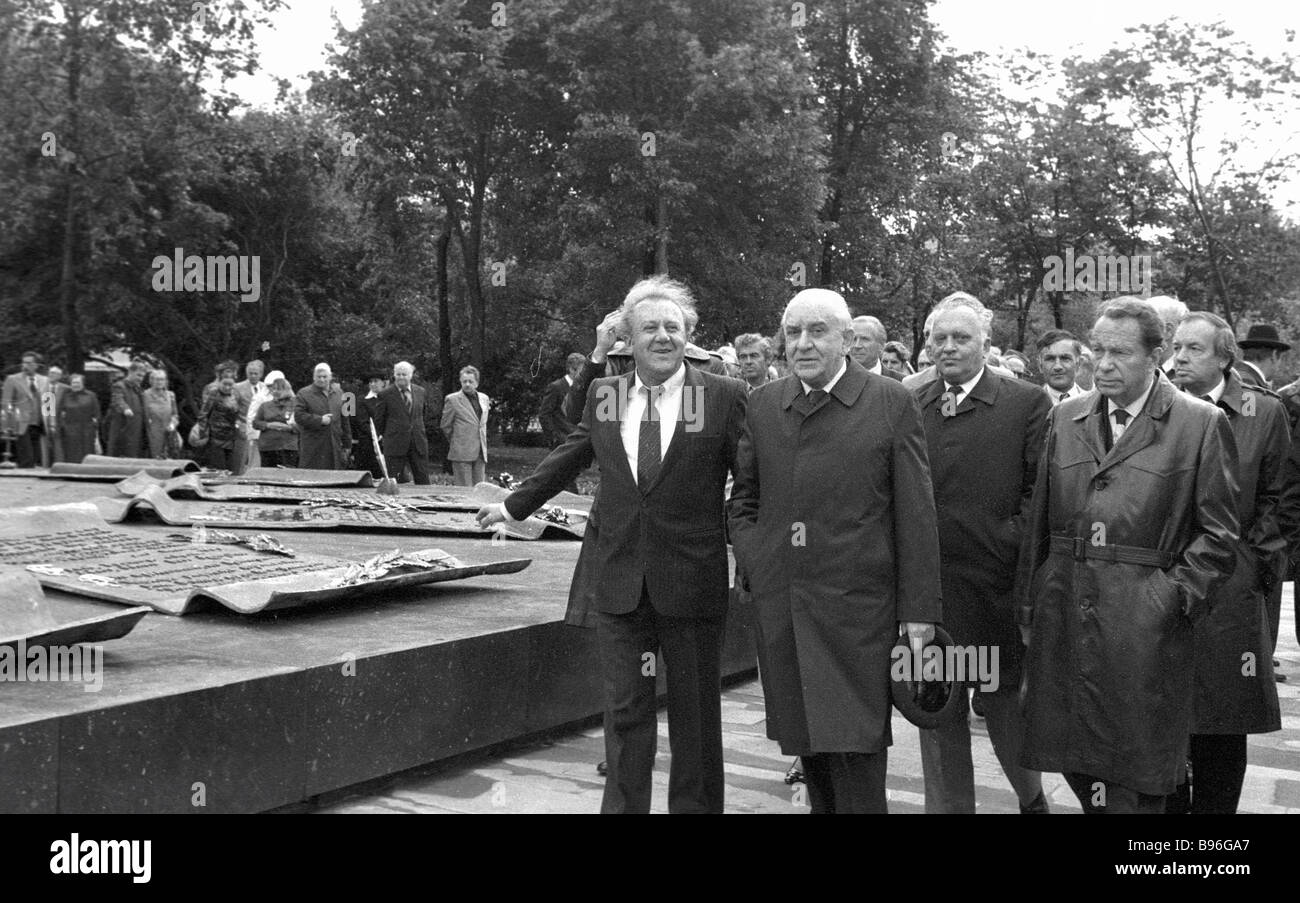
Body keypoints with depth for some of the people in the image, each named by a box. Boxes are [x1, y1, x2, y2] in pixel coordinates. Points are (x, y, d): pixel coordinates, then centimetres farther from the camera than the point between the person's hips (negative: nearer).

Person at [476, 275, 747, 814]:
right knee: (624, 712, 9)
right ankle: (623, 804, 22)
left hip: (692, 582, -2)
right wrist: (515, 505, 28)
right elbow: (568, 458, 20)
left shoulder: (724, 396, -5)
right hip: (619, 581, 3)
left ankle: (694, 805, 26)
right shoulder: (602, 395, 6)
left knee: (696, 715, 10)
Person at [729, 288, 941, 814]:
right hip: (779, 605, 4)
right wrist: (753, 562, 2)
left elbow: (916, 516, -3)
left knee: (856, 749, -4)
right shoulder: (762, 405, 9)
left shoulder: (892, 404, -2)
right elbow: (743, 499, 18)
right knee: (806, 745, 11)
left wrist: (918, 610, -6)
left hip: (857, 605, -3)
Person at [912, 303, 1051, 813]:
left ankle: (1032, 797, 35)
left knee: (1003, 697, 10)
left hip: (997, 582, -3)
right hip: (924, 582, 3)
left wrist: (1016, 540, -12)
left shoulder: (1027, 403, -1)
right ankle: (947, 806, 25)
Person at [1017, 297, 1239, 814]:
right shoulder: (1065, 418, 11)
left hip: (1143, 626, -4)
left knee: (1131, 787, 2)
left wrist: (1175, 595, -10)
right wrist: (1030, 606, 8)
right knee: (1072, 759, 12)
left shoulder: (1201, 425, -1)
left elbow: (1218, 534, 0)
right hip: (1063, 612, 4)